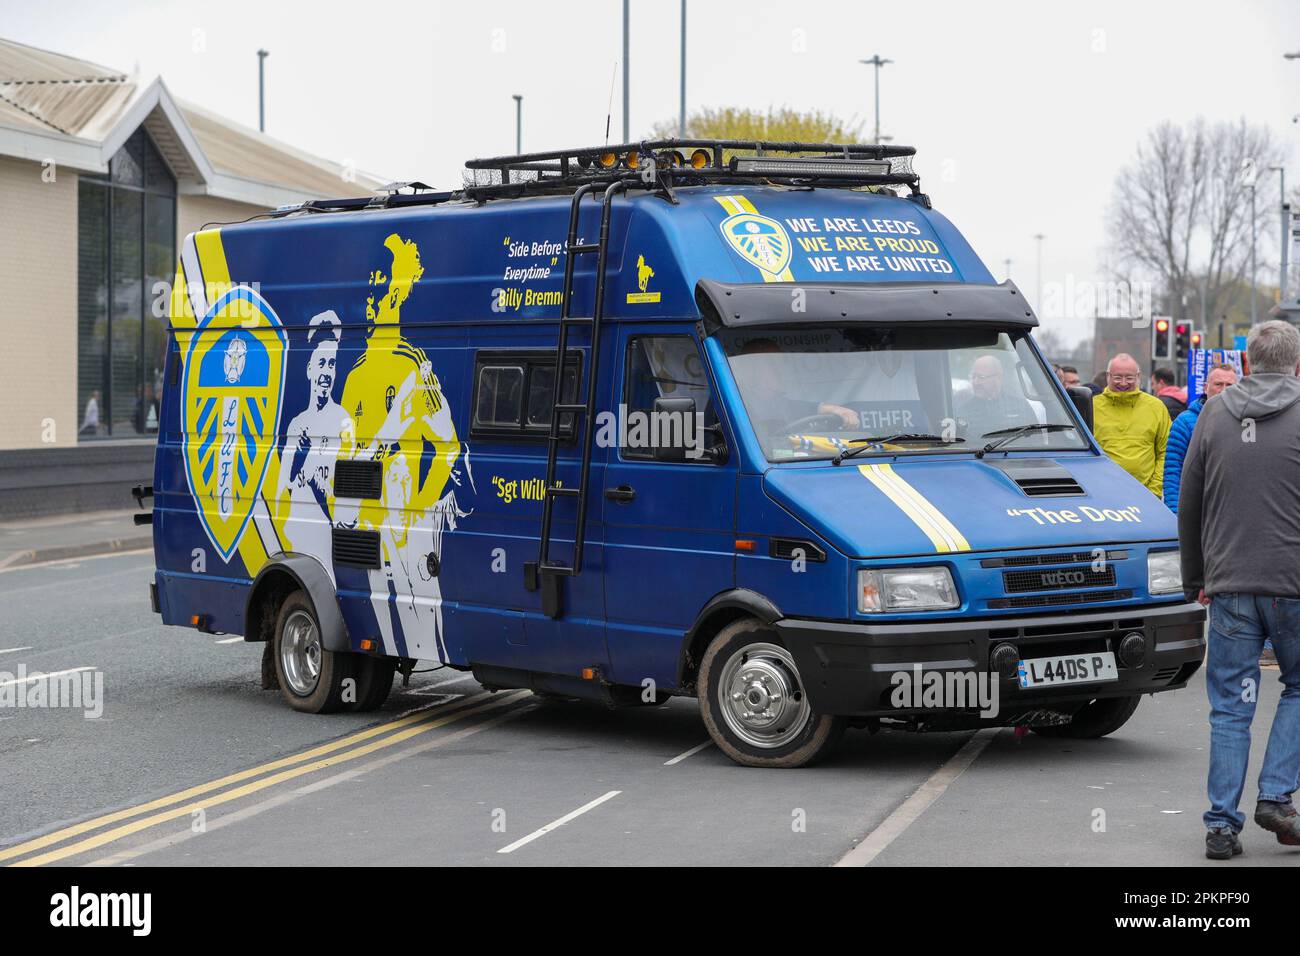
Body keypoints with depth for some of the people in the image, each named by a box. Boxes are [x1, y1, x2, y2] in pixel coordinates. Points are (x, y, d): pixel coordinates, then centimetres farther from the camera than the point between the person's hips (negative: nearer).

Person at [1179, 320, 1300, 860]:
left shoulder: (1213, 415, 7)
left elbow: (1189, 506, 11)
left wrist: (1195, 578, 20)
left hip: (1228, 586, 2)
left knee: (1230, 707, 7)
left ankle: (1222, 824, 5)